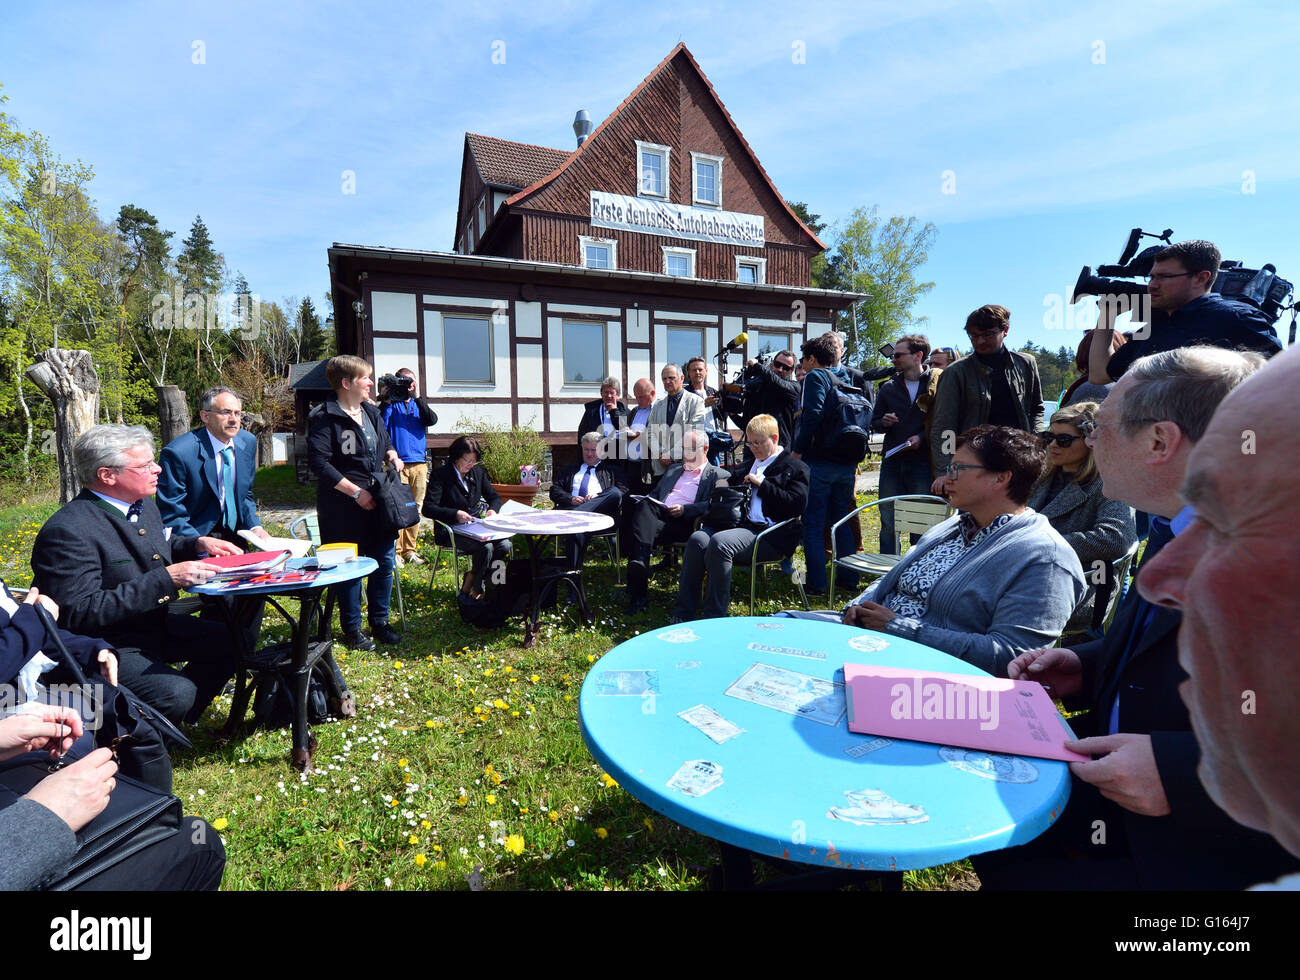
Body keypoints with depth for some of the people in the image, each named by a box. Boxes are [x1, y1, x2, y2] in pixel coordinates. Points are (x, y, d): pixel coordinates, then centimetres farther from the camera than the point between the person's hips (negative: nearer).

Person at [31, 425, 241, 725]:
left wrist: (198, 544, 1)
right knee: (176, 692, -28)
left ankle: (177, 722, 17)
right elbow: (81, 612, -27)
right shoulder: (67, 531, -23)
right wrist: (166, 579, -31)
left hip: (154, 624, 9)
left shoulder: (142, 503, 2)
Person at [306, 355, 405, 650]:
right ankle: (352, 629, 22)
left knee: (384, 562, 12)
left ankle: (380, 622, 28)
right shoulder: (324, 418, -11)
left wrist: (392, 455, 4)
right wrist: (356, 492, -19)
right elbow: (319, 463, -18)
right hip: (344, 507, -7)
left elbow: (385, 443, 27)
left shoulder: (371, 412, 11)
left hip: (378, 501, 7)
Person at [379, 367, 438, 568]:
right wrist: (386, 401, -13)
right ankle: (396, 552, -1)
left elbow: (432, 420, -6)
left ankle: (410, 550, 17)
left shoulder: (418, 404, 15)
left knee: (415, 508, 8)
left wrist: (417, 397, -13)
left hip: (419, 463, 4)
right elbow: (381, 427, -10)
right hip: (398, 463, -4)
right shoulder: (391, 404, 5)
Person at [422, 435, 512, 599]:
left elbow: (494, 497, 20)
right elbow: (428, 508, -13)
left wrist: (493, 509, -4)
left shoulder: (478, 472, 11)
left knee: (505, 545, -21)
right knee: (485, 547, -31)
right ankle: (471, 591, -11)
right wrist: (455, 514, -27)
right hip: (450, 531, -6)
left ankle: (470, 585, -7)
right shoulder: (441, 474, -5)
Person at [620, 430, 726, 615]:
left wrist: (685, 509, -15)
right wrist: (647, 503, 6)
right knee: (644, 505, -32)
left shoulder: (718, 475, 15)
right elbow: (655, 494, 31)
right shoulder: (673, 469, 36)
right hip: (657, 513, 5)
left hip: (684, 523, -4)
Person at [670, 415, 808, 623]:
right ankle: (683, 613, -19)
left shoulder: (795, 468, 7)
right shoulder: (749, 465, 29)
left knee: (719, 543, -33)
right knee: (697, 539, -22)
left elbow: (797, 505, -7)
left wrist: (762, 484, -8)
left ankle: (714, 618, -25)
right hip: (740, 524, 7)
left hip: (769, 534, -7)